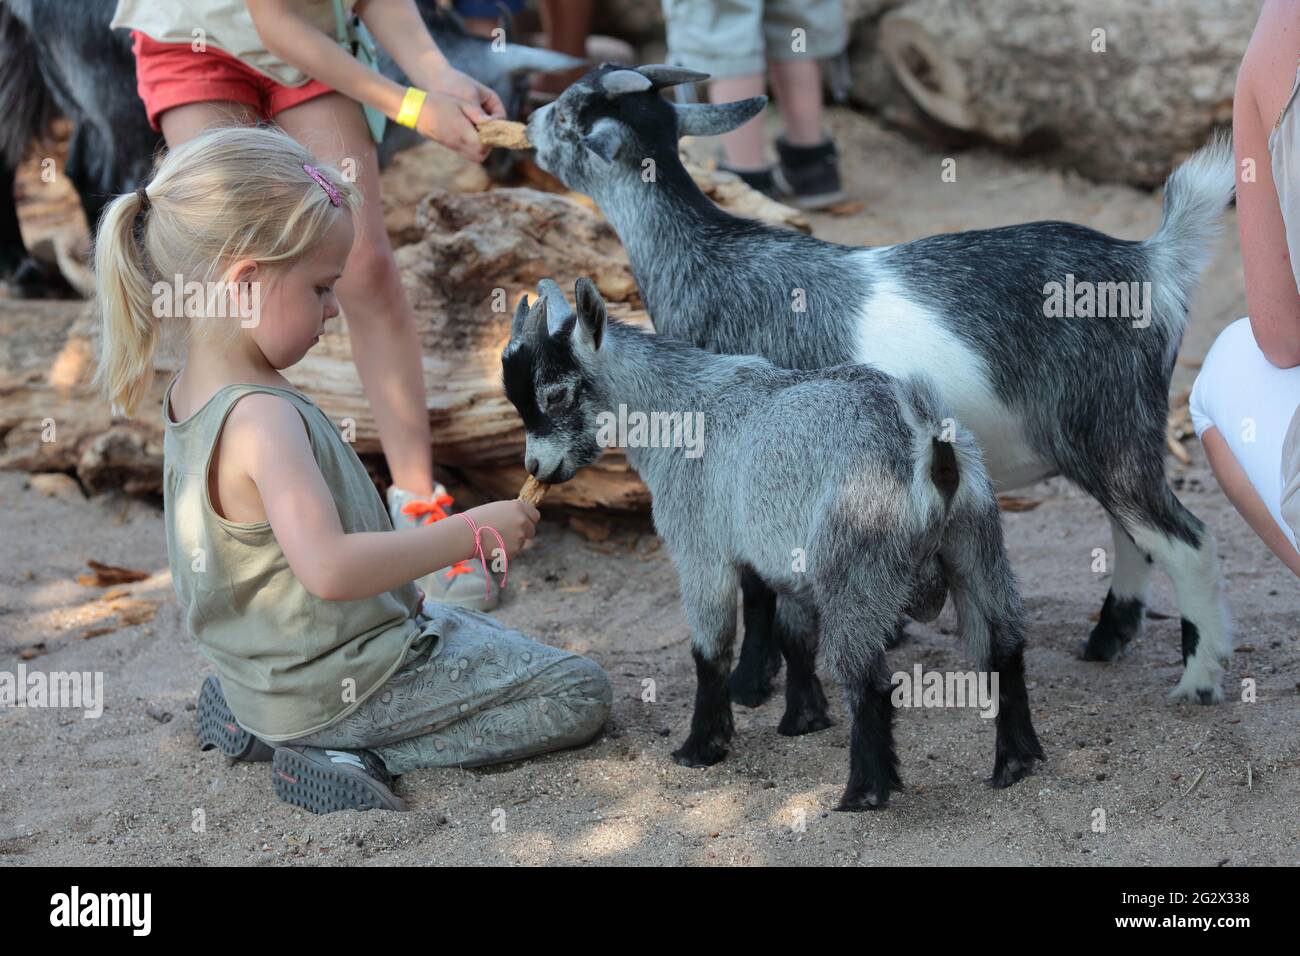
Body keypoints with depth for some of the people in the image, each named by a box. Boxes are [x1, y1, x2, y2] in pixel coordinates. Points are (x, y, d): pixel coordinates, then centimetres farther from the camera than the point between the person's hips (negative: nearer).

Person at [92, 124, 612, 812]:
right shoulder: (263, 419, -29)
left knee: (470, 628, 35)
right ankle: (356, 756, -8)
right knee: (580, 694, -5)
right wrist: (471, 532, -30)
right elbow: (329, 567, -39)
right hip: (334, 687, -9)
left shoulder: (190, 393, 2)